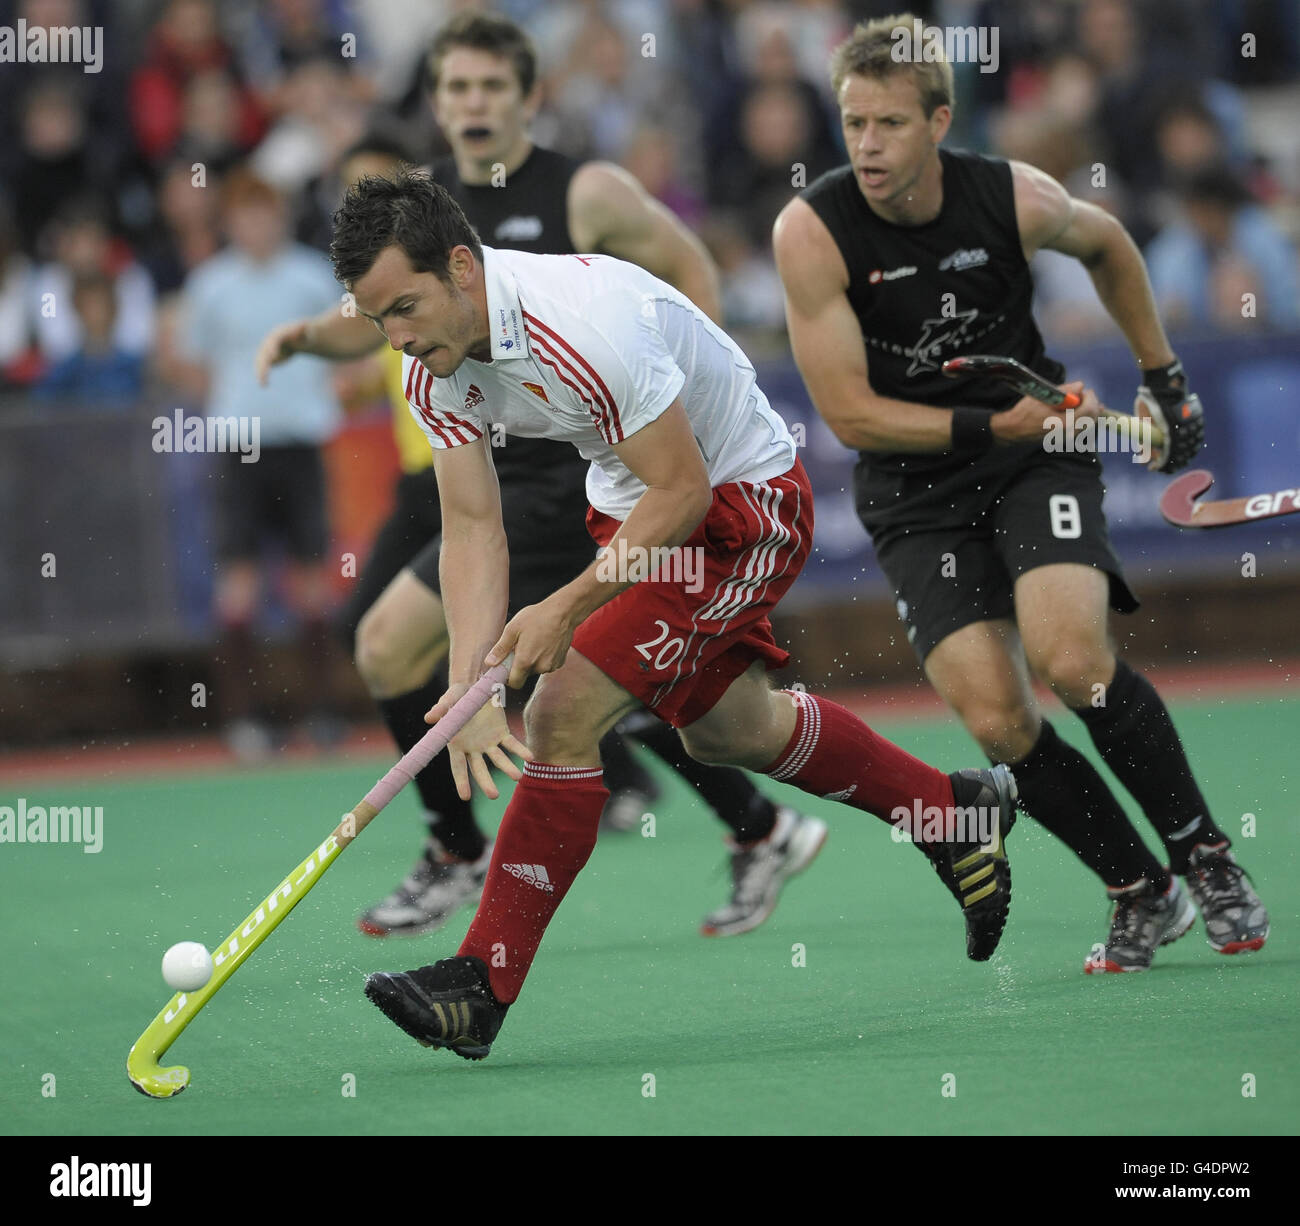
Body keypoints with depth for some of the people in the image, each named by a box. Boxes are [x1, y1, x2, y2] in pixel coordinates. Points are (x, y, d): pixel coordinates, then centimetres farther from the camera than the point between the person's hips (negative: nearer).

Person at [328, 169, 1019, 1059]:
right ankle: (957, 811, 46)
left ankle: (483, 986, -14)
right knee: (727, 730, 25)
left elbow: (683, 491, -29)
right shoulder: (435, 363, -12)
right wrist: (469, 683, -24)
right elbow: (472, 528, -11)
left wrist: (569, 607, -31)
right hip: (634, 506, 9)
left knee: (568, 710, -19)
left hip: (740, 500, -9)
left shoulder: (584, 323, -36)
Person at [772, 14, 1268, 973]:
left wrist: (1163, 380, 15)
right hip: (916, 492, 0)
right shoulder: (812, 231, -18)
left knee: (1073, 663, -24)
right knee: (998, 722, -14)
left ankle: (1204, 854, -3)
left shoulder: (1016, 199, -13)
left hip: (1039, 457, 0)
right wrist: (998, 425, -20)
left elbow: (1107, 245, 12)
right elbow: (850, 414, -15)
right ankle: (1143, 893, 7)